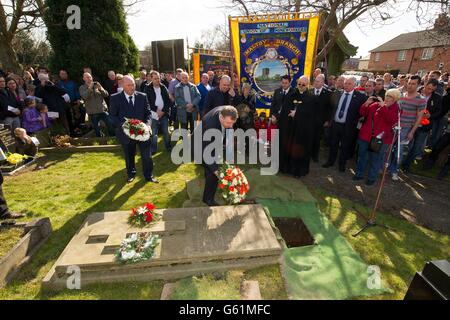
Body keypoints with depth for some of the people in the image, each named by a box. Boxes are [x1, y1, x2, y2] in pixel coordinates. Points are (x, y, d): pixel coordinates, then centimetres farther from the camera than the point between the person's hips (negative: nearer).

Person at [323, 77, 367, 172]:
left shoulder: (360, 96, -6)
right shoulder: (337, 94, 4)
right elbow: (331, 106, 11)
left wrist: (356, 119, -10)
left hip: (348, 126, -3)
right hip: (334, 124, 3)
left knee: (345, 146, 10)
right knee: (333, 144, 14)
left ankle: (342, 164, 27)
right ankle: (330, 161, 31)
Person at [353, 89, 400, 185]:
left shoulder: (396, 109, -1)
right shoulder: (375, 104, 5)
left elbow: (392, 120, -20)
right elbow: (362, 113, 7)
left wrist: (383, 106, -22)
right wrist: (366, 104, -10)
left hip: (380, 139, -3)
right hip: (365, 136, 3)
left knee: (375, 160, 7)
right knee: (362, 156, 13)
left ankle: (372, 178, 23)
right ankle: (359, 174, 29)